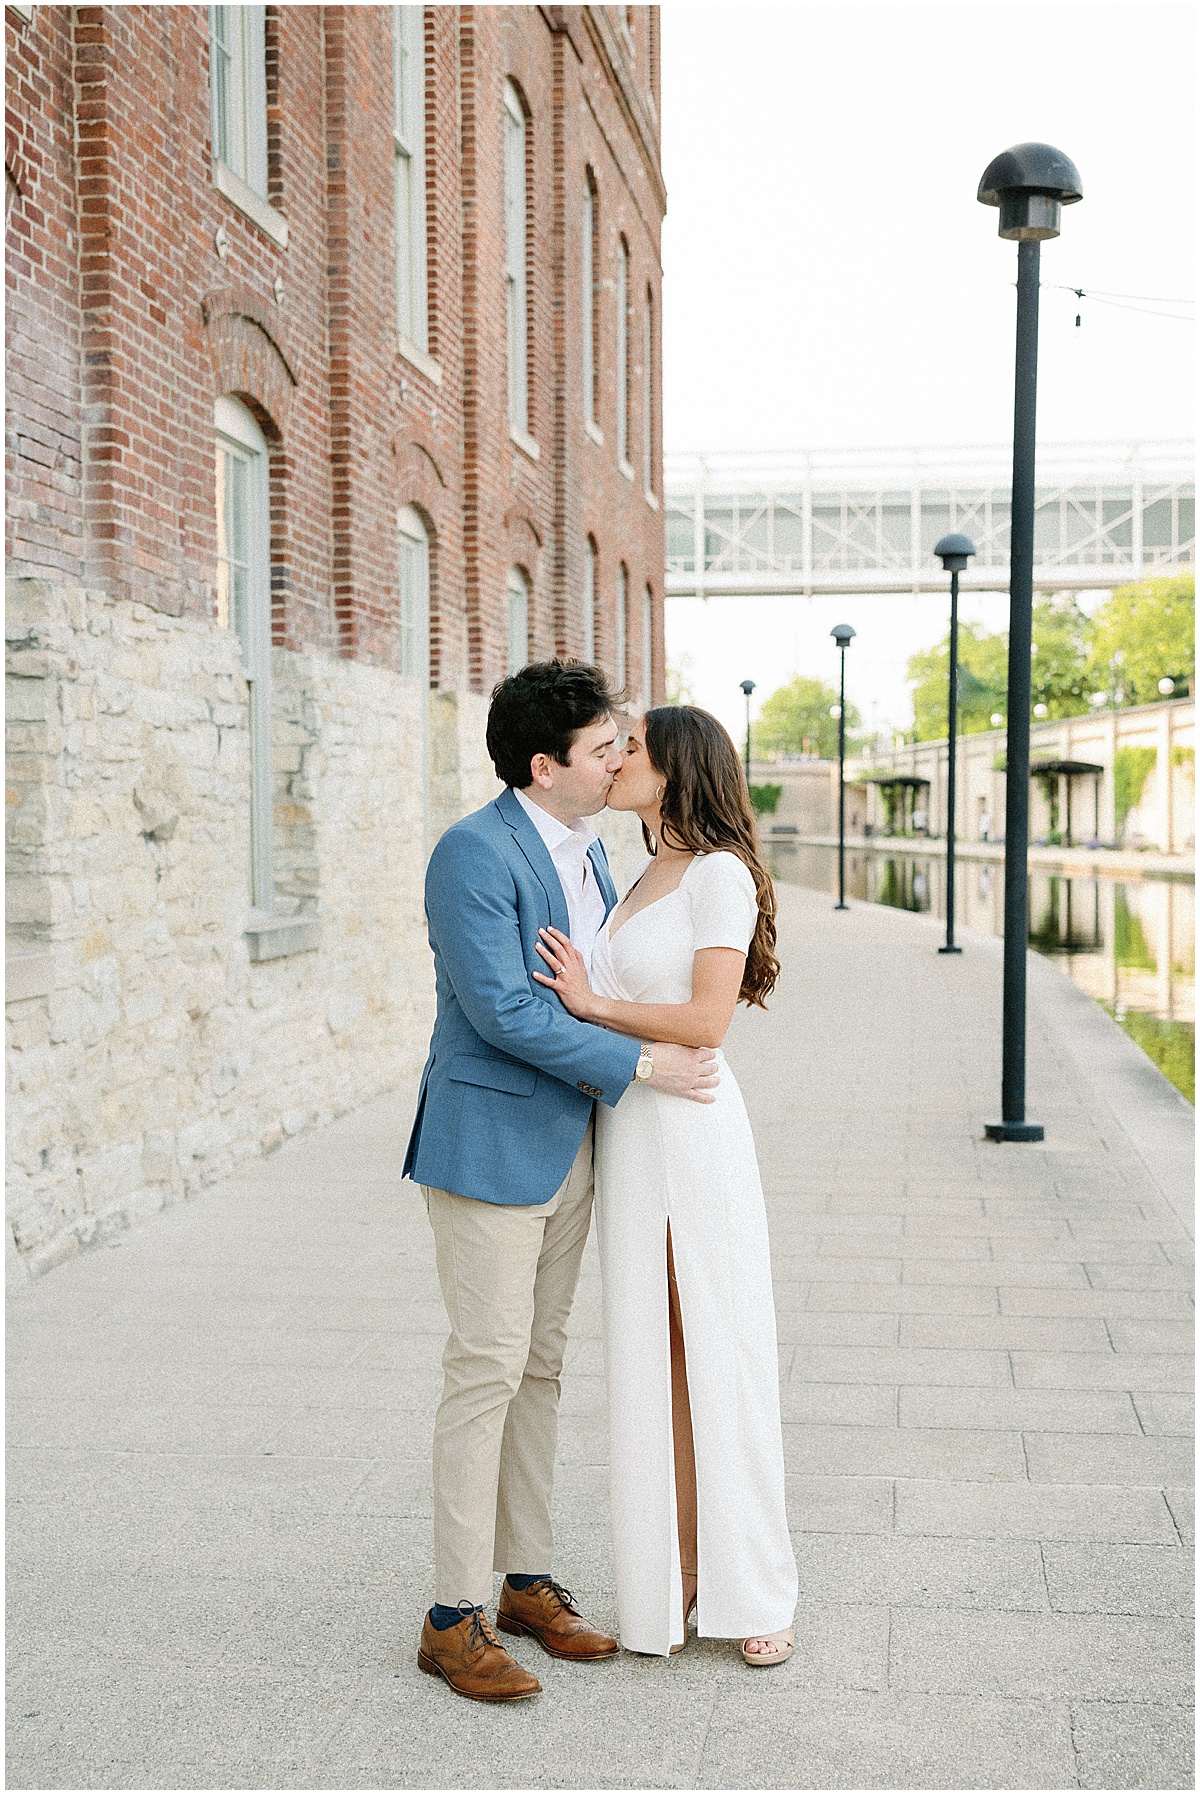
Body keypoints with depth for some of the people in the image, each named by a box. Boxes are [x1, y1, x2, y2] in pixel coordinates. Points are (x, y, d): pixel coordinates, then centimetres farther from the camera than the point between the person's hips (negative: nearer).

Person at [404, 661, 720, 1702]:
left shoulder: (586, 848, 11)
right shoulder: (474, 854, -17)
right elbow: (503, 1009, -23)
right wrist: (638, 1066, -19)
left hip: (571, 1142, 8)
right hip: (491, 1144, -8)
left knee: (540, 1366, 14)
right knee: (487, 1370, -4)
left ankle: (528, 1584, 25)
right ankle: (454, 1619, 7)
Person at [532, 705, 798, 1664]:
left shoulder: (720, 873, -9)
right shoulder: (647, 879, 16)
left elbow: (708, 1019, -17)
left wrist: (594, 1004, -12)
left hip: (693, 1133, -8)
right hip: (628, 1135, 8)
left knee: (721, 1356, 1)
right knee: (652, 1360, 9)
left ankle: (756, 1591, 14)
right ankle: (672, 1580, 19)